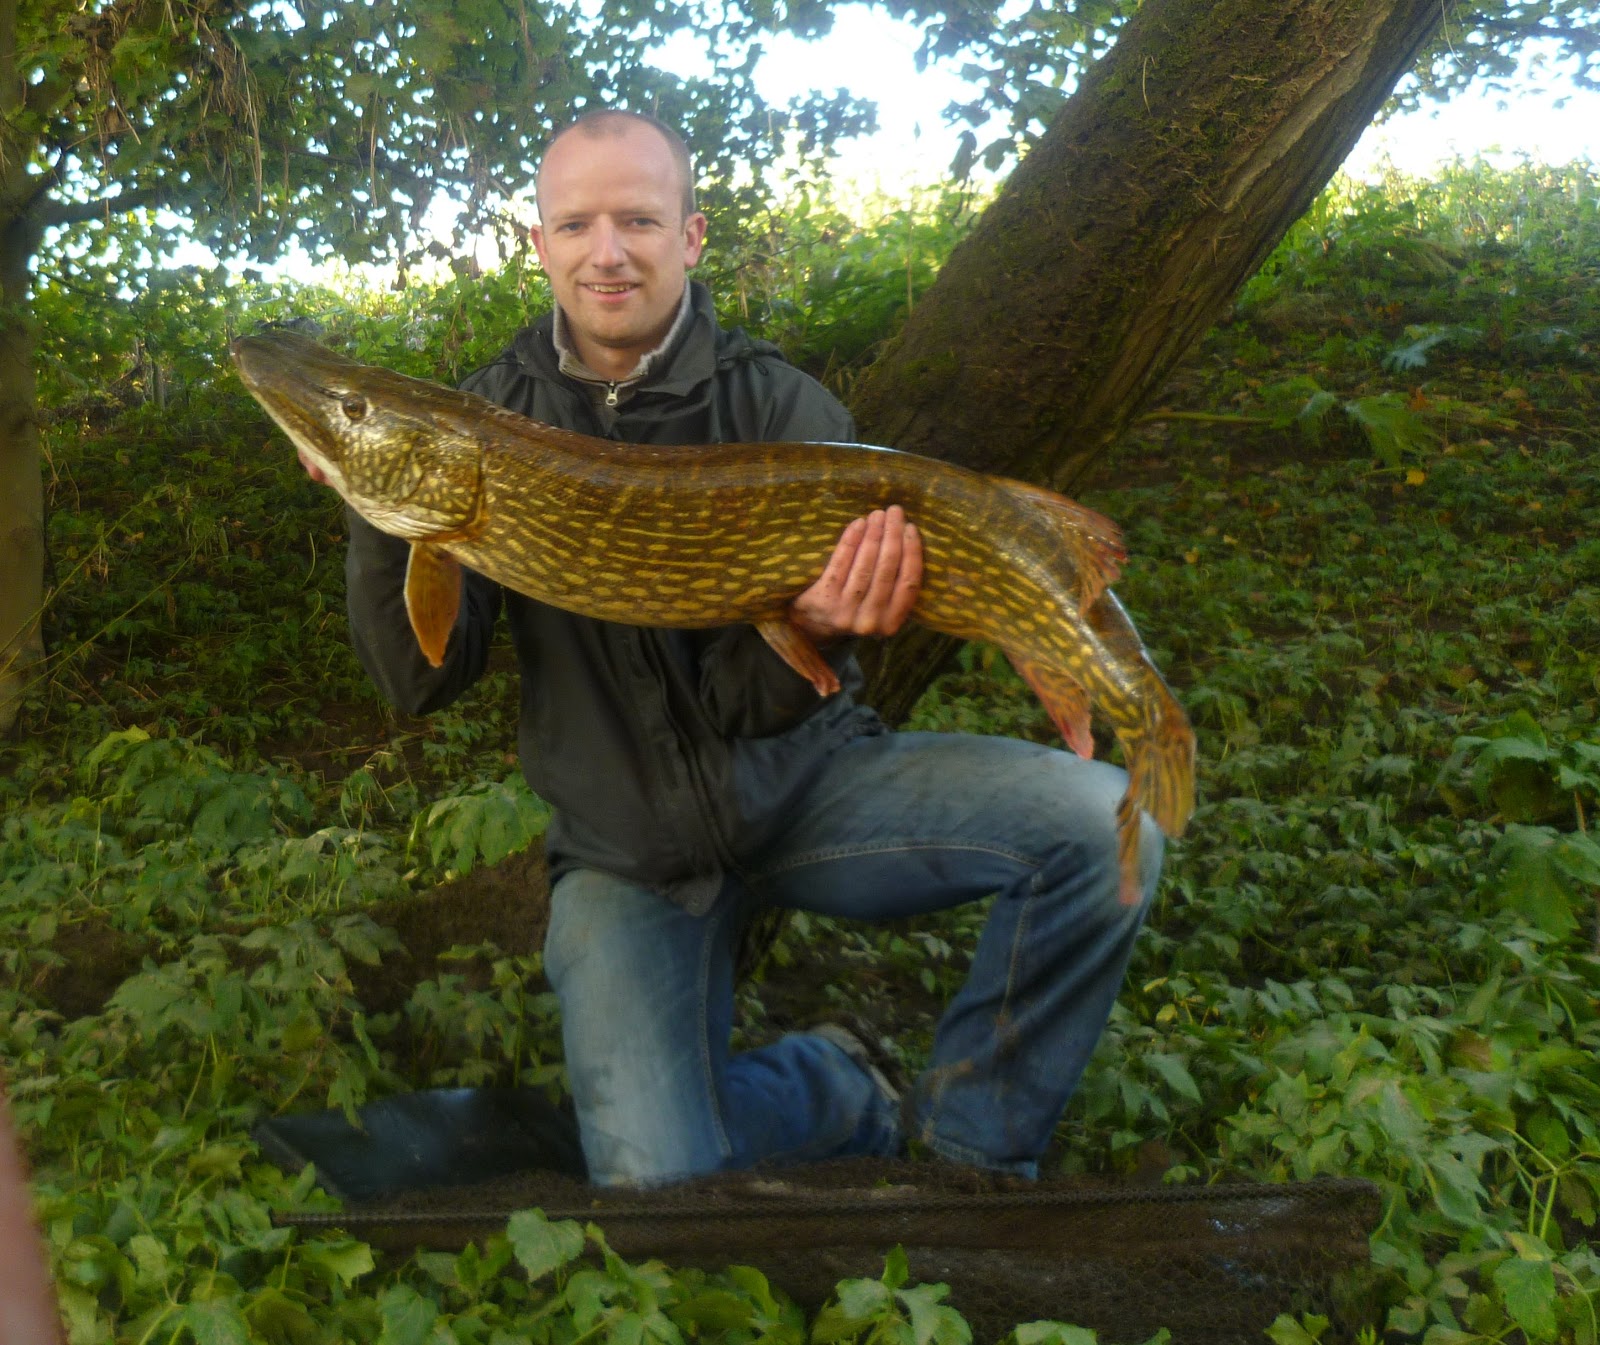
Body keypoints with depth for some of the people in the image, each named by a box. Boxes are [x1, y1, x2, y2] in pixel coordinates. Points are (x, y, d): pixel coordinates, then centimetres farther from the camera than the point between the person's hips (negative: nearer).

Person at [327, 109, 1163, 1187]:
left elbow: (751, 704, -14)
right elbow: (425, 680, -8)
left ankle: (971, 1147, -2)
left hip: (809, 781, 0)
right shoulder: (493, 420, -2)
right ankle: (844, 1094, 10)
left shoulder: (779, 405, -7)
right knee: (657, 1178, -22)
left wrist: (817, 630, -36)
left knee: (1103, 824, -24)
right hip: (627, 846, 0)